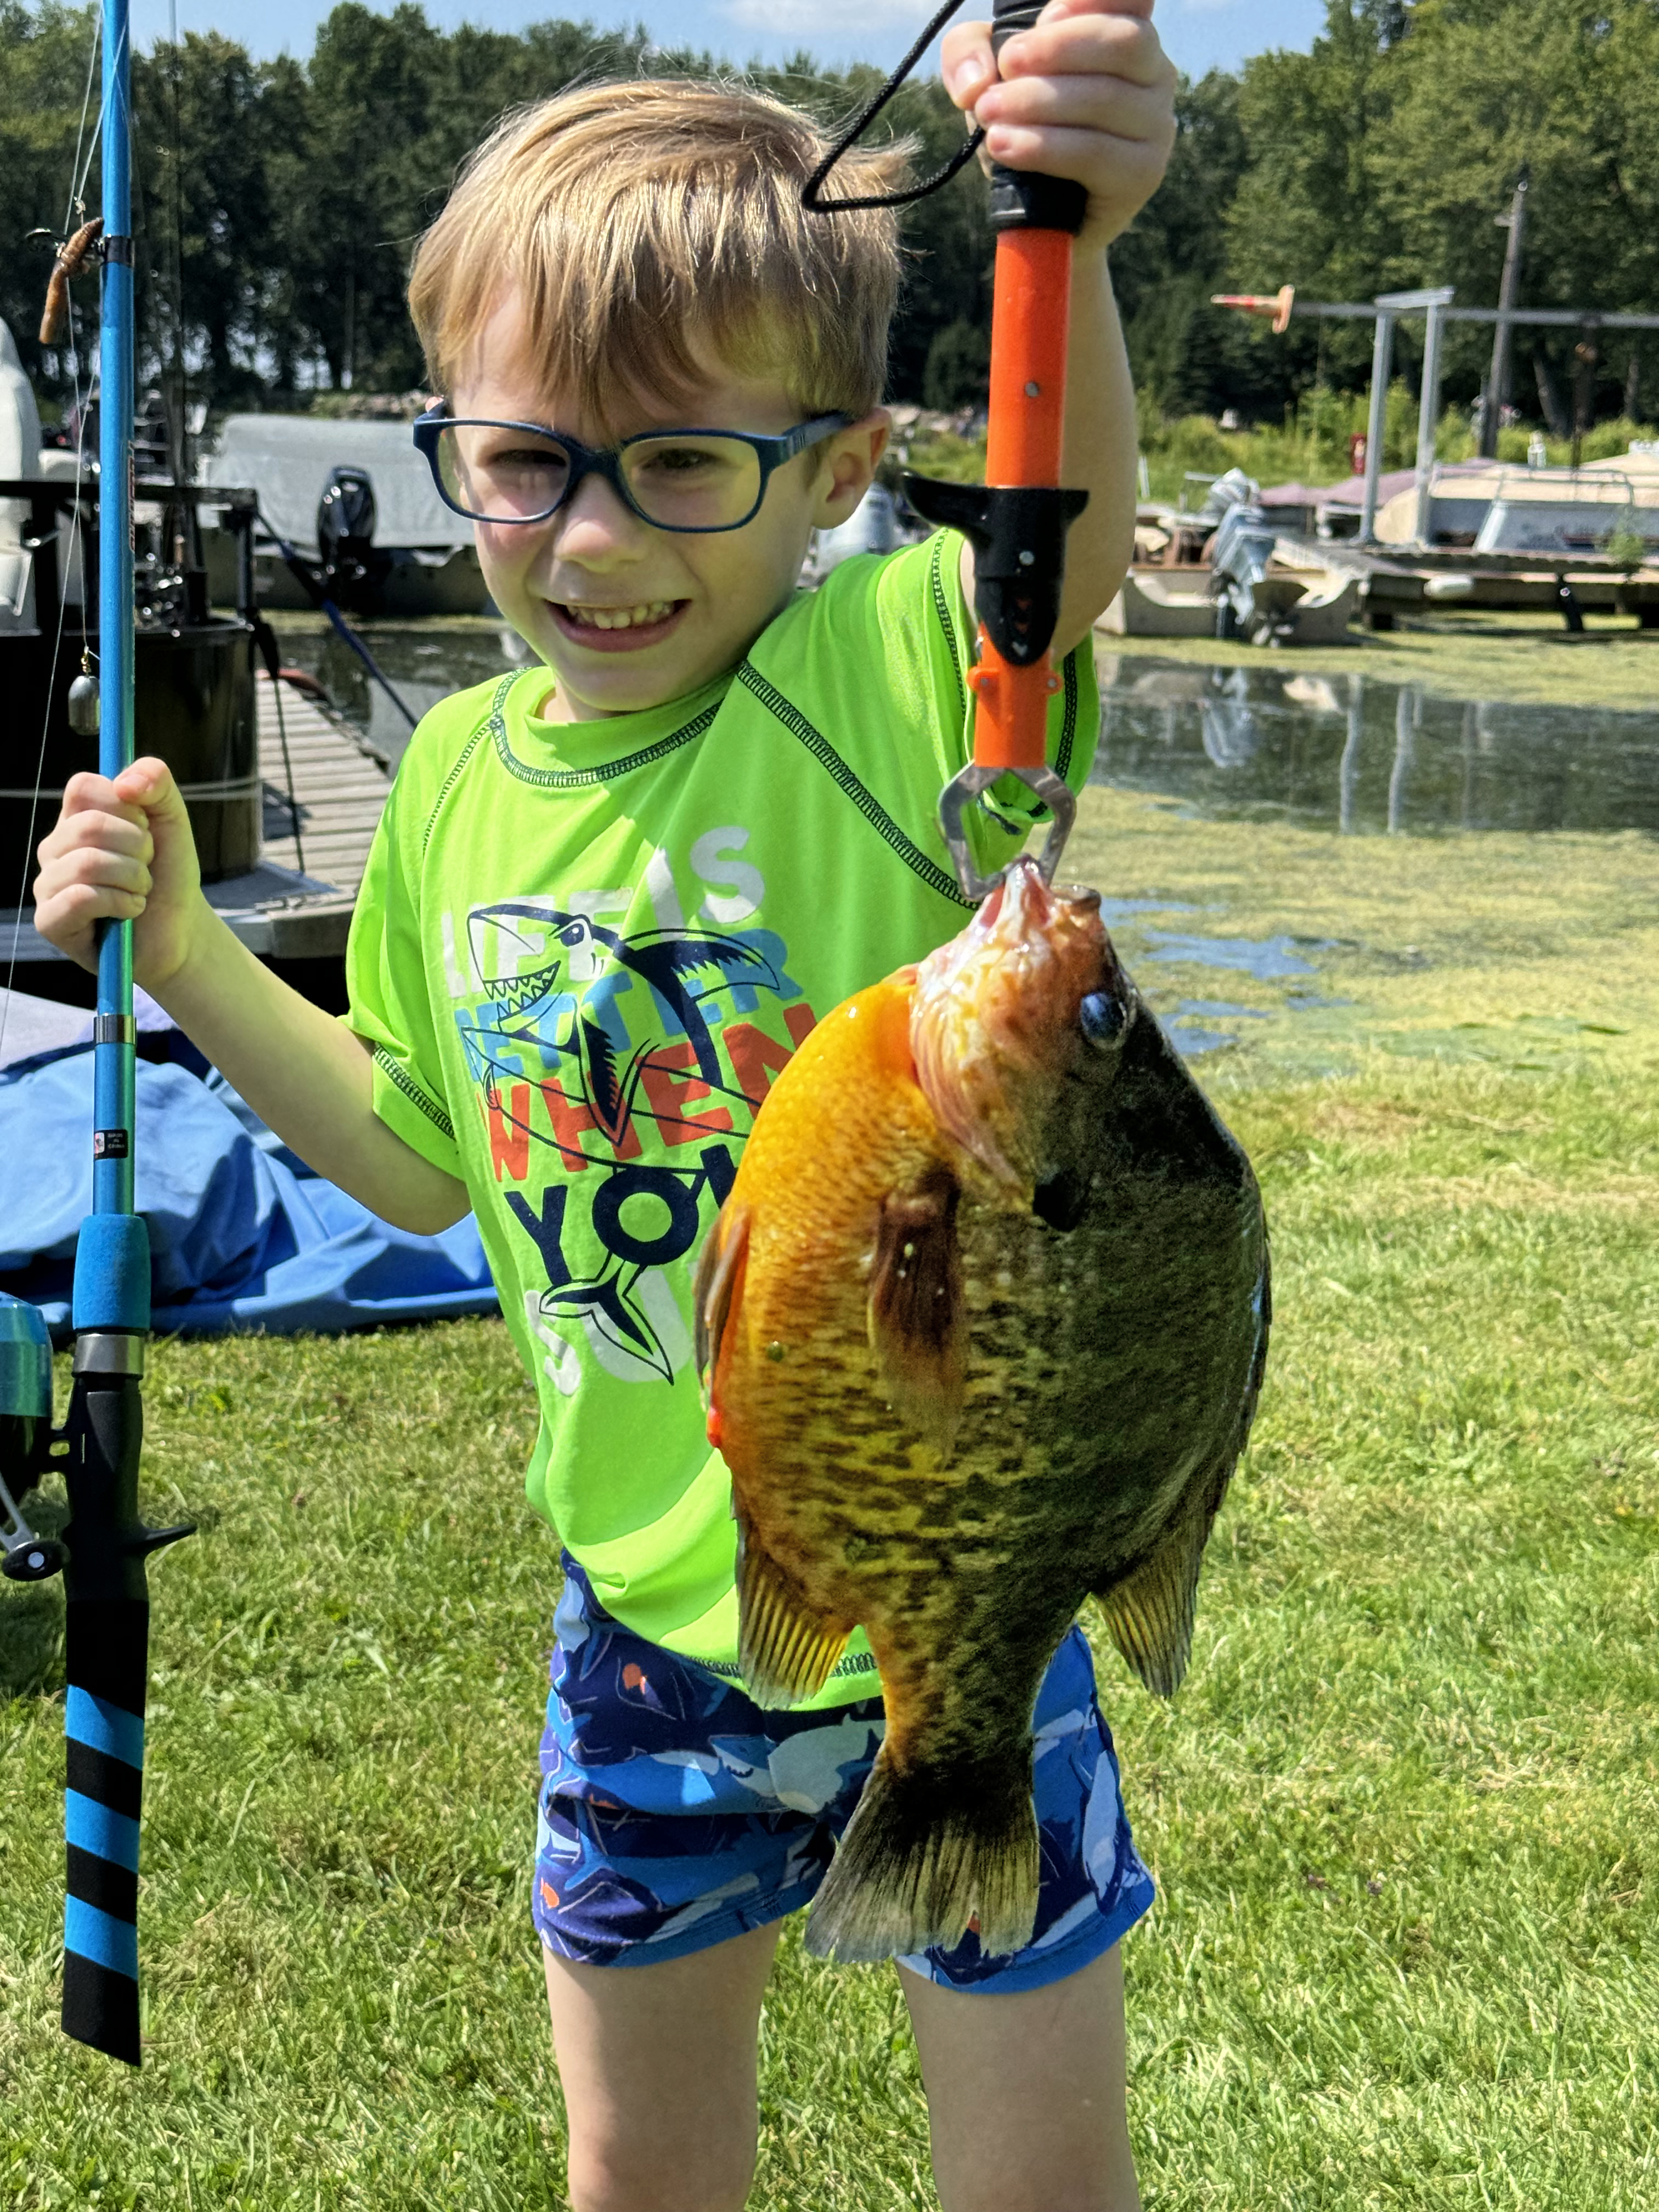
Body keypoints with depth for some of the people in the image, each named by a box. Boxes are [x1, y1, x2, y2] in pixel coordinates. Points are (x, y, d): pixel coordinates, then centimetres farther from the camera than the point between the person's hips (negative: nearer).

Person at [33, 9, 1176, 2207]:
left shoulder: (887, 672, -18)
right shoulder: (462, 777, -2)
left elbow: (1067, 543, -42)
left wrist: (1066, 245, -60)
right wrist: (184, 956, 1)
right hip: (643, 1620, 5)